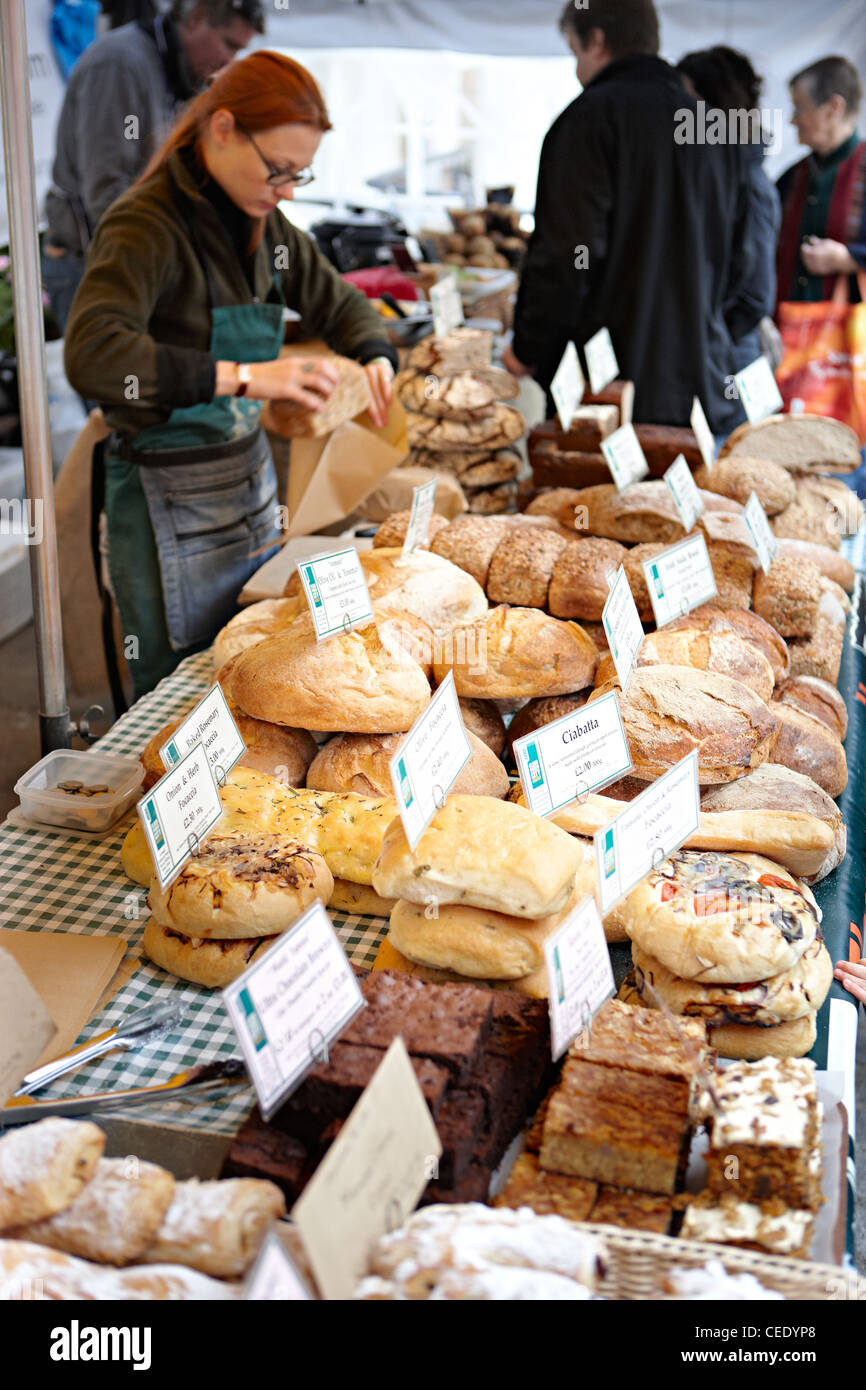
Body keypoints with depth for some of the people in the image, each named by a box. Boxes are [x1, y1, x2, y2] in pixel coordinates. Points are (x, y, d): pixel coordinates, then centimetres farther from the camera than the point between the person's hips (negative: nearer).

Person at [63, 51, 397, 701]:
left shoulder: (261, 222, 7)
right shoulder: (147, 224, -16)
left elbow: (336, 302, 21)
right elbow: (93, 356, -33)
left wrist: (375, 356, -1)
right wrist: (243, 376, -39)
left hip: (249, 475, 7)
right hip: (170, 499, -7)